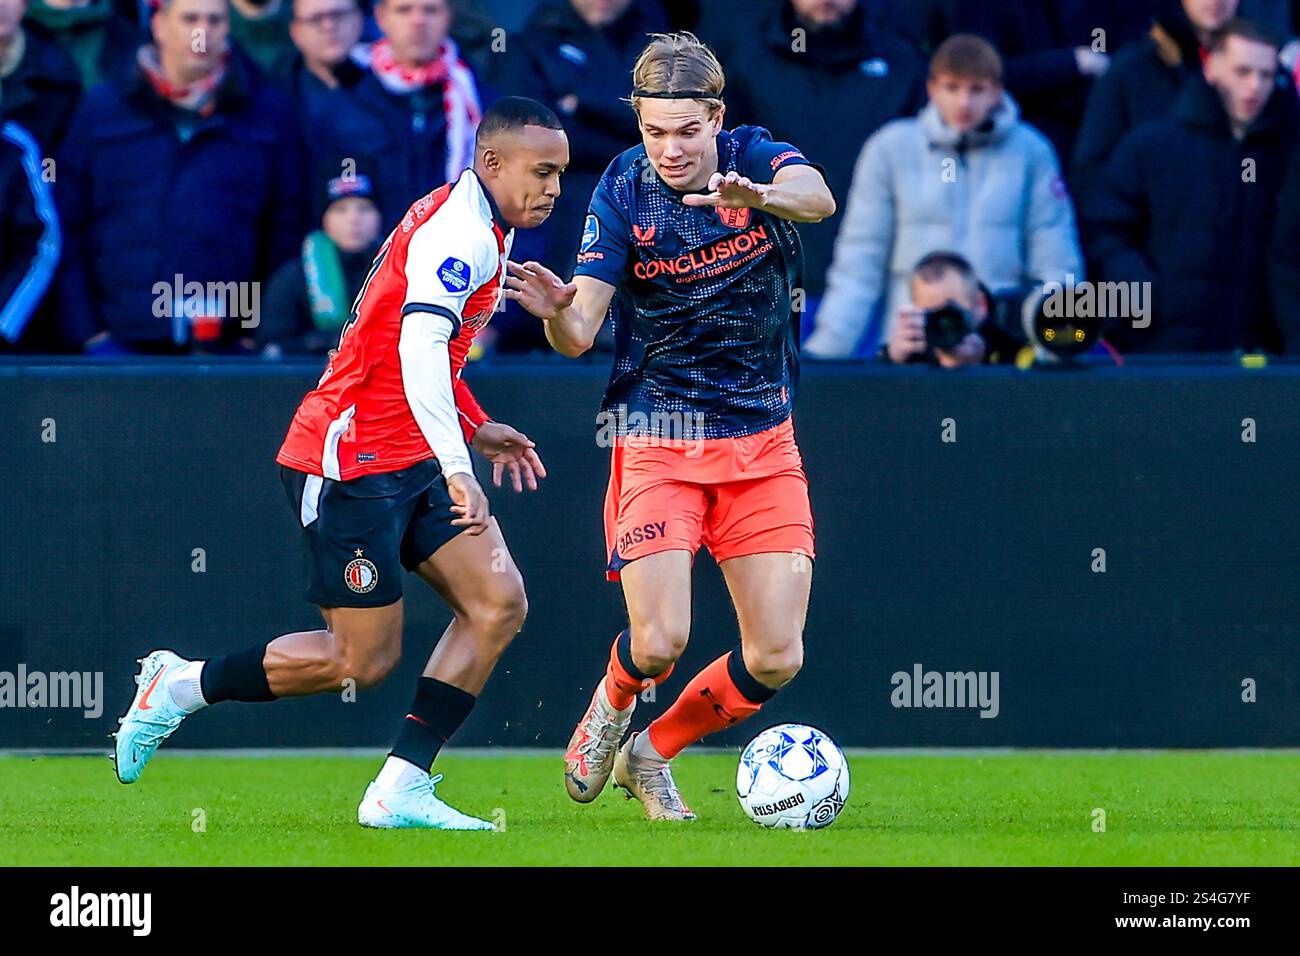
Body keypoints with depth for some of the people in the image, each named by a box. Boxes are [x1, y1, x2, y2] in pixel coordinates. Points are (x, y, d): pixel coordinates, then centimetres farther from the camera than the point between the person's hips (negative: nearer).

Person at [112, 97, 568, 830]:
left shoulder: (478, 230, 14)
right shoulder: (460, 234, -19)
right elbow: (418, 350, -34)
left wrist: (474, 427, 21)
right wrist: (455, 467, -40)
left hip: (413, 459, 10)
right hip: (352, 461, -10)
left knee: (500, 605, -4)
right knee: (365, 660, -6)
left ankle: (400, 791, -2)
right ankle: (181, 686, 13)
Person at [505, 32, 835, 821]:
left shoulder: (756, 157, -8)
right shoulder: (623, 191, -8)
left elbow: (818, 197, -33)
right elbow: (580, 335, -12)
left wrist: (761, 195, -55)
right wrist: (556, 312, -37)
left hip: (762, 441, 2)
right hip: (657, 442, -2)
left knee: (776, 659, -4)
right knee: (660, 643, -16)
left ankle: (652, 754, 22)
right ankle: (612, 705, 21)